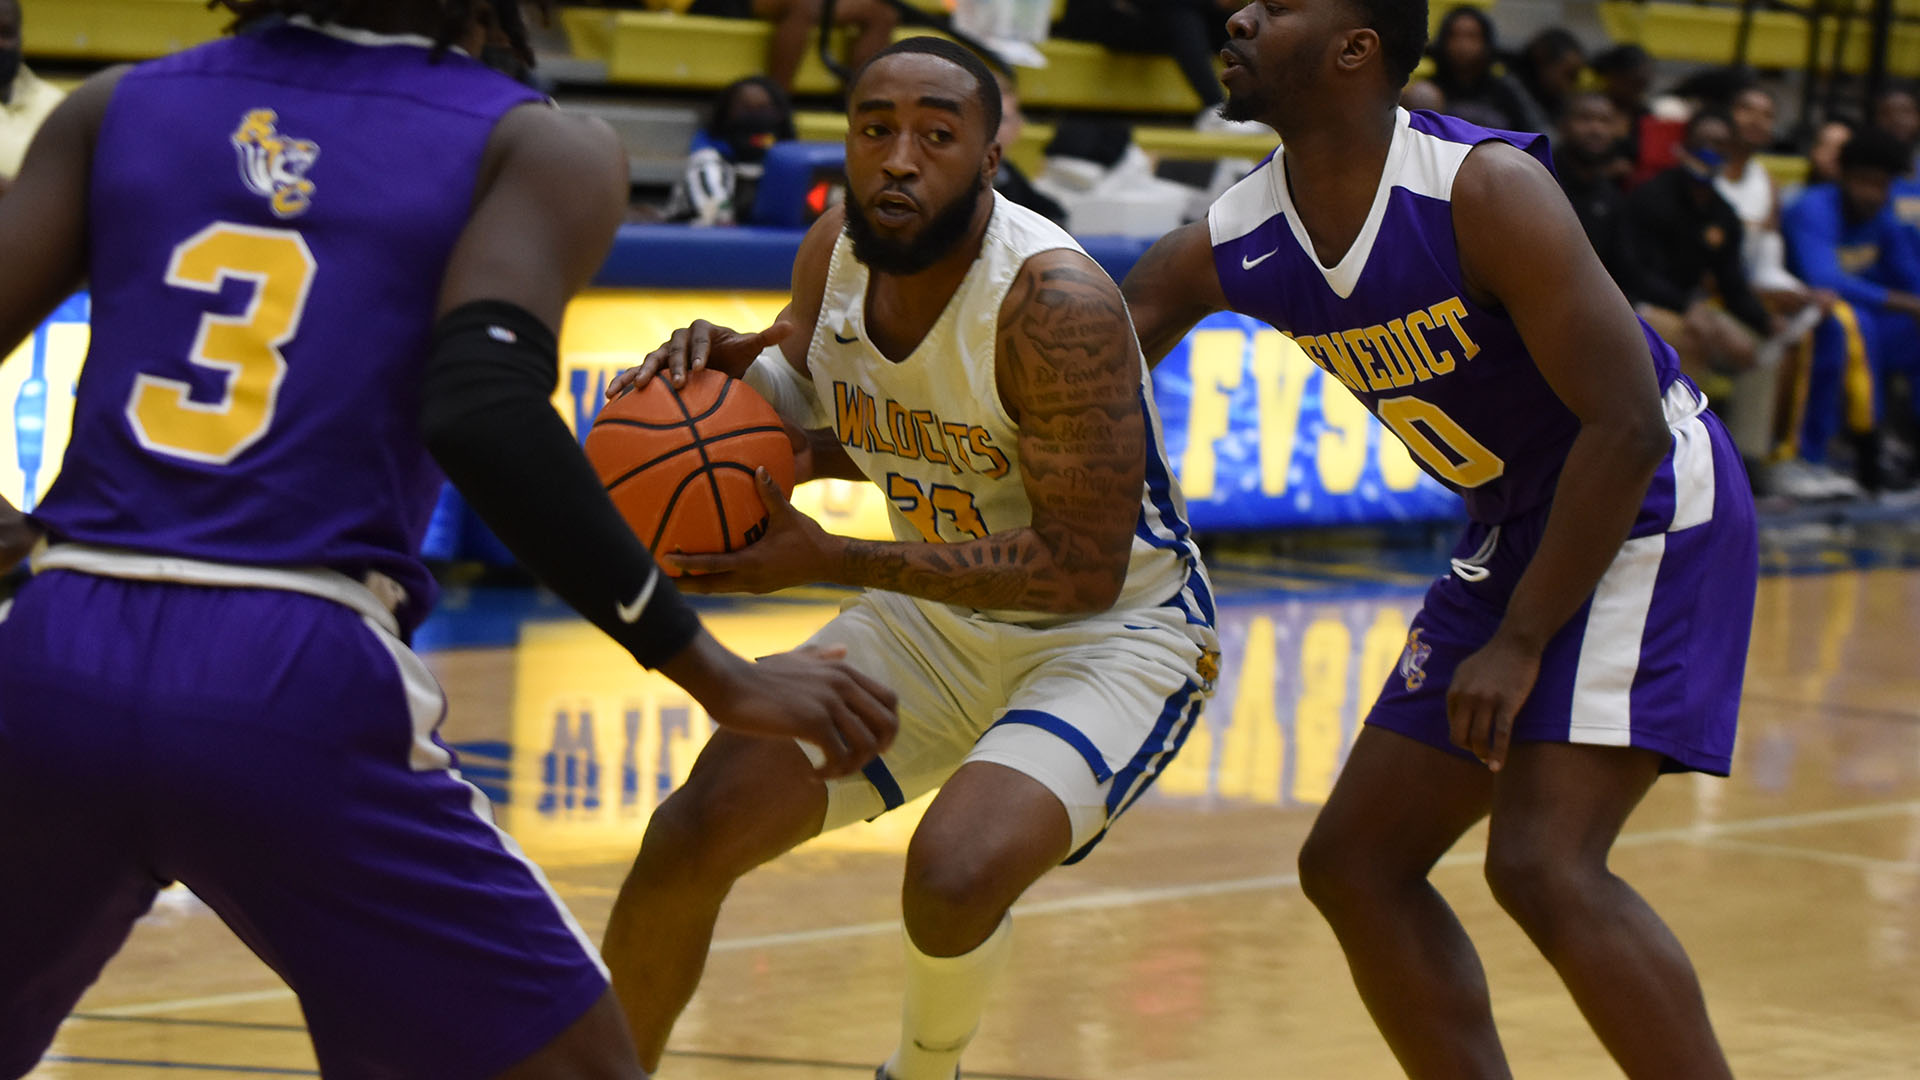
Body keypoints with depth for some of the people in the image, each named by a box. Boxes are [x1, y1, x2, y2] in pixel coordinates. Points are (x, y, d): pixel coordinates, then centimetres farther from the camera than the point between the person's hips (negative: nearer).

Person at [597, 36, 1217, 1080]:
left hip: (1110, 631, -6)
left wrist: (830, 560, -32)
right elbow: (825, 440, 12)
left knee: (954, 876, -31)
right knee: (693, 830, -6)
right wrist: (734, 373, -13)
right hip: (936, 611, 6)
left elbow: (1082, 567, -29)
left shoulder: (1057, 304, -29)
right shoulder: (835, 251, -8)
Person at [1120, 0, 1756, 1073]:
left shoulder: (1488, 190, -25)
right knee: (1355, 862, 8)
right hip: (1515, 527, 8)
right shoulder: (1230, 251, -6)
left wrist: (1520, 641, -22)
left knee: (1545, 865, -23)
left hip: (1653, 512, -8)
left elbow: (1628, 430, -25)